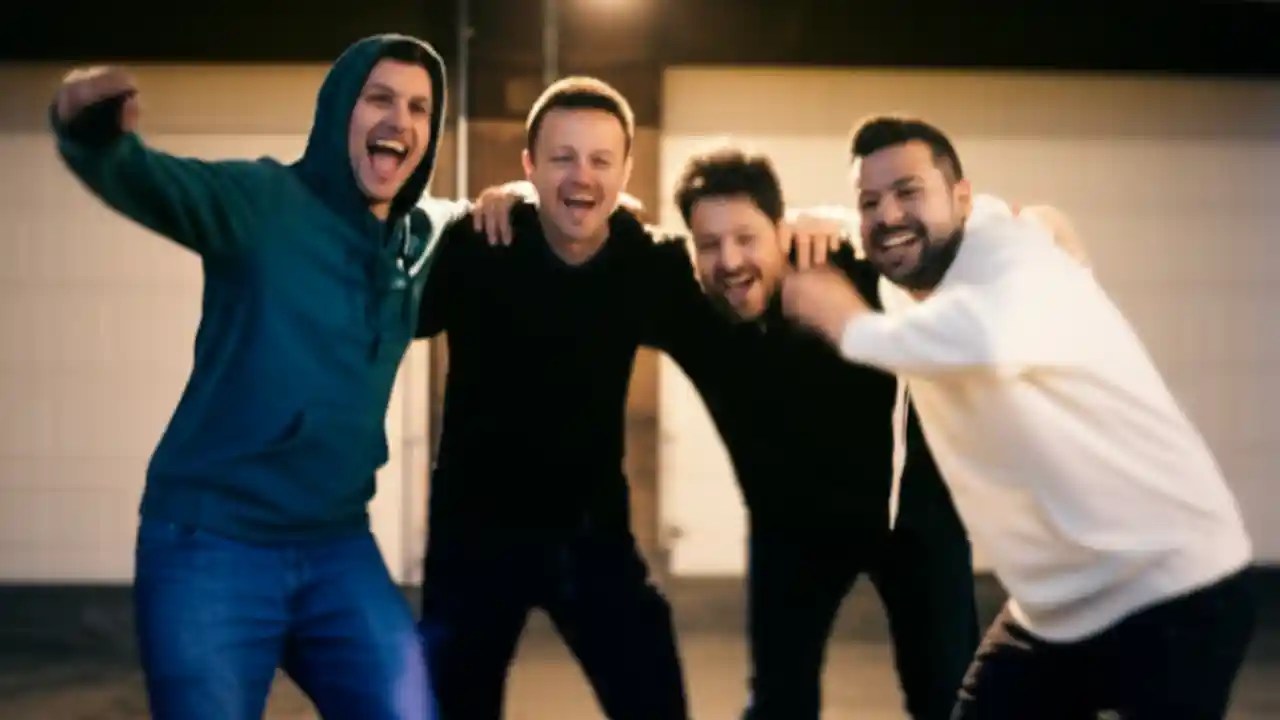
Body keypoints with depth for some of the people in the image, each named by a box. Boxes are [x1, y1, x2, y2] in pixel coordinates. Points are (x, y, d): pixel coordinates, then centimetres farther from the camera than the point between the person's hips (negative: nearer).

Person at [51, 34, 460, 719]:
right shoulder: (262, 201, -10)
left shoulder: (422, 238, 7)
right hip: (212, 544, -5)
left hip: (338, 546, 5)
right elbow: (150, 180, -28)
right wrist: (89, 130, -51)